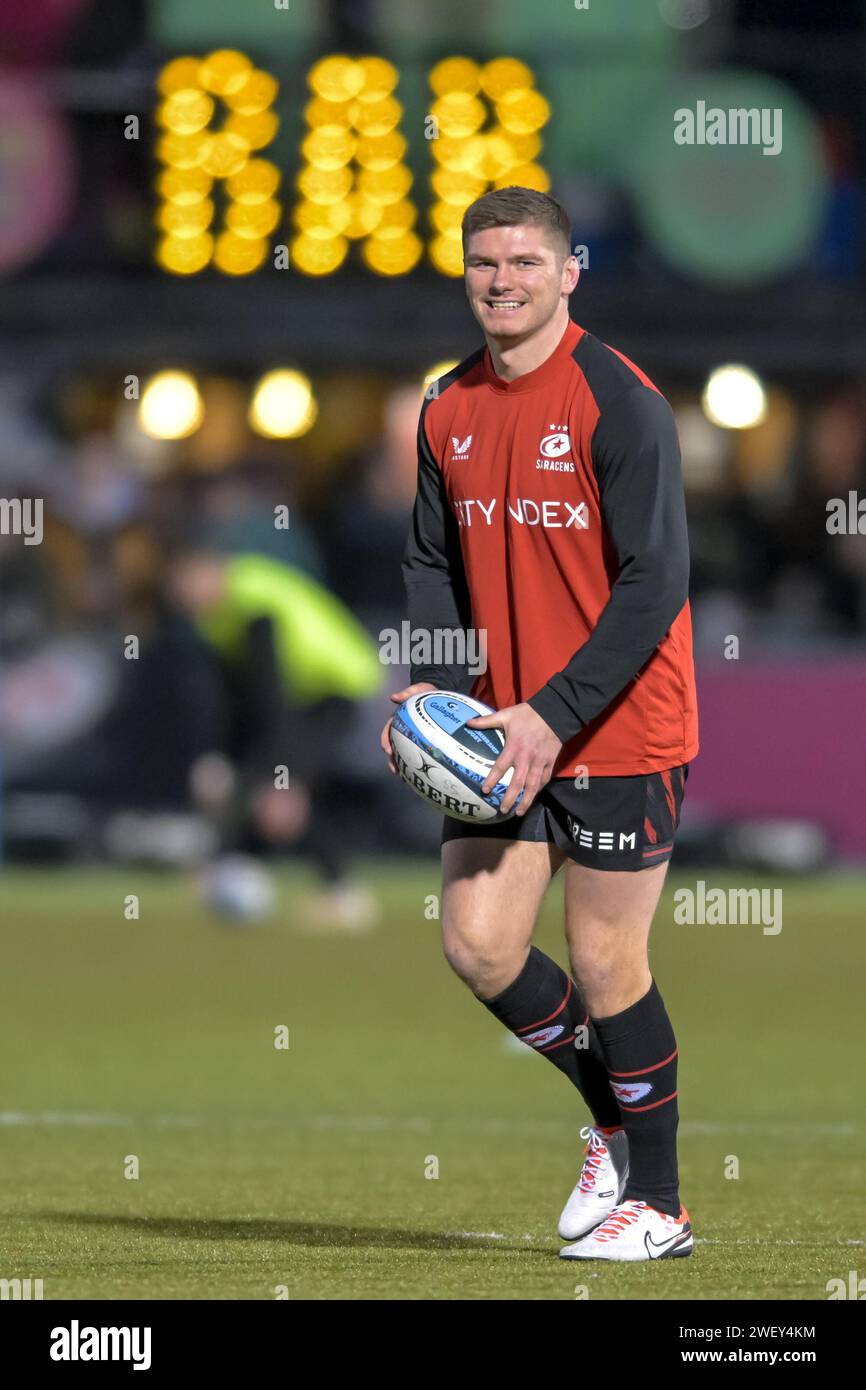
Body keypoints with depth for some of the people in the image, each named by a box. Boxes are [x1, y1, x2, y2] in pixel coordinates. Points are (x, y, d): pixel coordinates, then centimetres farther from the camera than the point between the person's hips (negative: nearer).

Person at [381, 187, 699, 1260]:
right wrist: (433, 683, -3)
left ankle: (657, 1206, 14)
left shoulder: (619, 403, -13)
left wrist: (554, 713, -21)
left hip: (618, 732, -6)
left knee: (604, 963, -2)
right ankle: (613, 1120, 24)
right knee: (477, 943, 0)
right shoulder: (448, 412, 6)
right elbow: (434, 559, 15)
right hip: (504, 730, 6)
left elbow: (655, 581, -16)